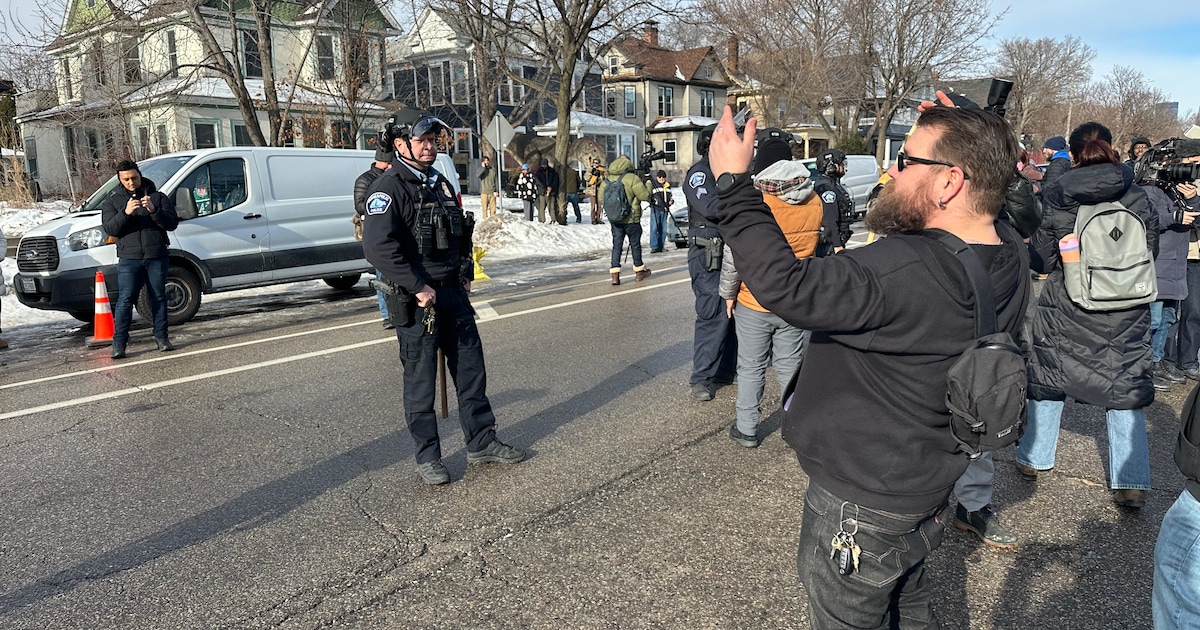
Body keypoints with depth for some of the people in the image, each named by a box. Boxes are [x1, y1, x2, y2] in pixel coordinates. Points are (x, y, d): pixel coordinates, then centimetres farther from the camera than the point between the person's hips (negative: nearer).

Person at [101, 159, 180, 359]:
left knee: (159, 297, 6)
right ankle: (119, 341, -2)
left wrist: (154, 211, -18)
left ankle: (161, 337, 15)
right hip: (129, 259, 0)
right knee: (125, 300, -5)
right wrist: (125, 213, -19)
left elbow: (172, 222, -1)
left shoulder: (158, 197, 9)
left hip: (157, 257, 0)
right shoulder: (113, 201, 11)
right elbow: (109, 229, -2)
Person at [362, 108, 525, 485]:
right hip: (417, 300, -7)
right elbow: (377, 247, -24)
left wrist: (465, 276, 12)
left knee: (471, 369, 11)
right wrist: (419, 288, -21)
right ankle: (427, 456, 17)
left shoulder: (441, 185, 14)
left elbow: (461, 234, 24)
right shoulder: (389, 189, -11)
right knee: (420, 379, 4)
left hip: (454, 294, 8)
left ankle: (481, 443, 24)